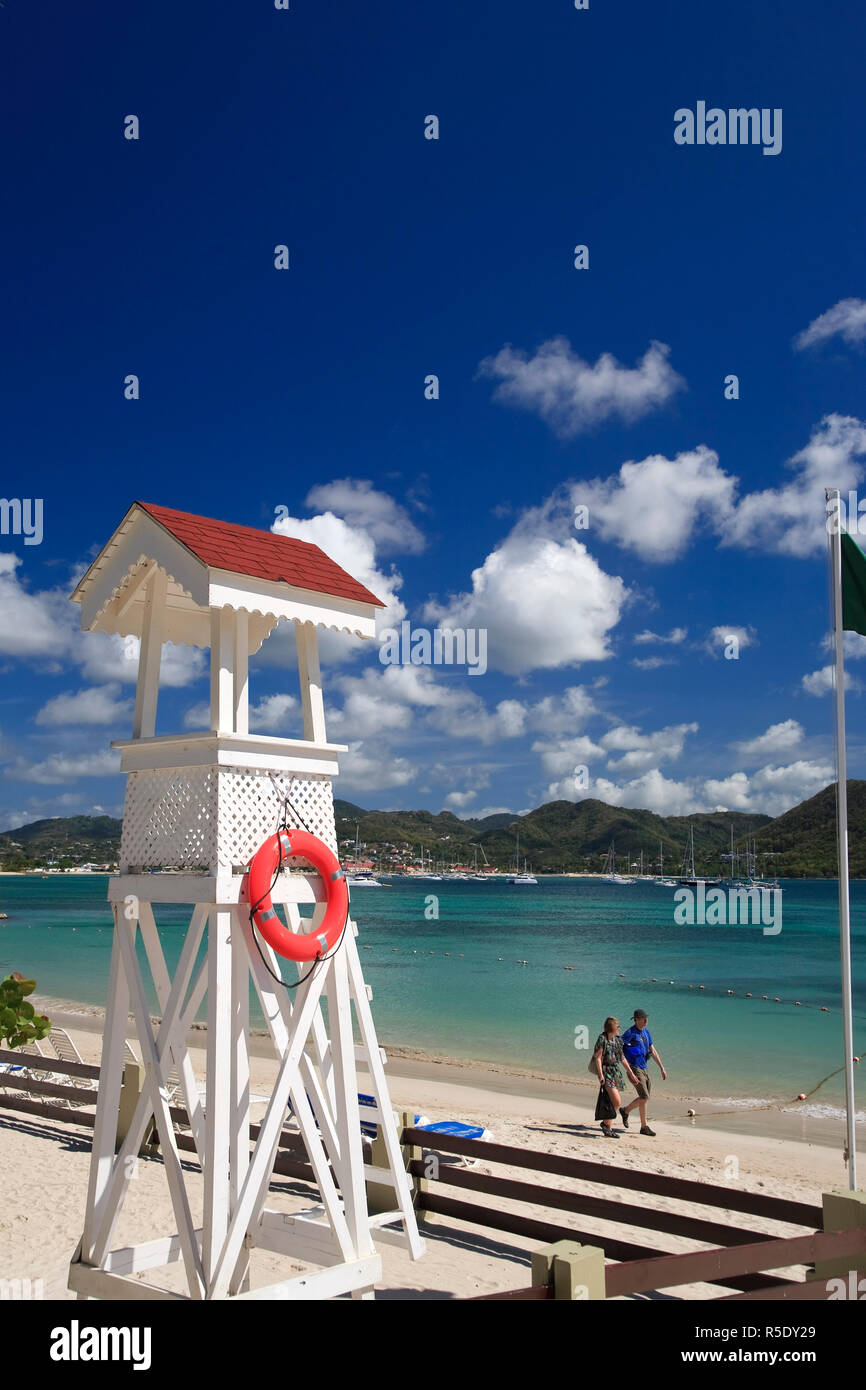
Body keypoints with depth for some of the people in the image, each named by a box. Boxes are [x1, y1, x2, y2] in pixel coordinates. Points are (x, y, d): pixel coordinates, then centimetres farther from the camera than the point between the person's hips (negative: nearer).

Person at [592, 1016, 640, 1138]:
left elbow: (622, 1058, 19)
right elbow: (598, 1058, -11)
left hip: (616, 1072, 7)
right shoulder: (602, 1039, -9)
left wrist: (631, 1073, 17)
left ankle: (606, 1125, 18)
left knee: (611, 1102, 6)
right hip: (606, 1071, -7)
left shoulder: (617, 1039, 12)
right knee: (617, 1101, -14)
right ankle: (606, 1124, 3)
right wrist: (601, 1075, -19)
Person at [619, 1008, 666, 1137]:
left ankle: (625, 1110, 31)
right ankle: (644, 1127, 5)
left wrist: (662, 1068, 12)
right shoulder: (630, 1033, -14)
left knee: (644, 1097, 11)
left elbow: (653, 1051, 15)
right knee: (644, 1097, -10)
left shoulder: (646, 1032, 11)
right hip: (635, 1068, -8)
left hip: (644, 1068, 8)